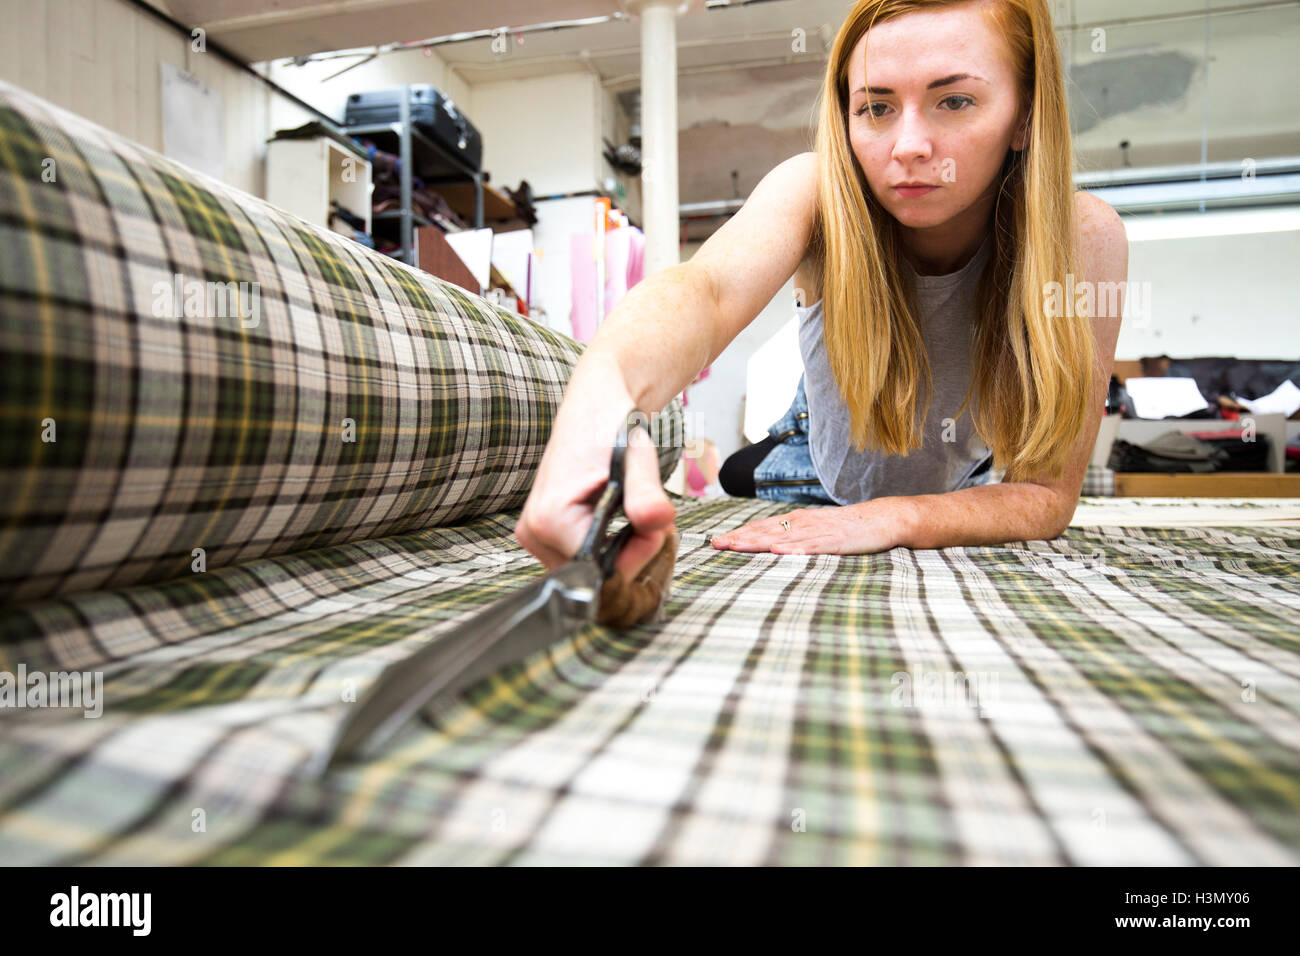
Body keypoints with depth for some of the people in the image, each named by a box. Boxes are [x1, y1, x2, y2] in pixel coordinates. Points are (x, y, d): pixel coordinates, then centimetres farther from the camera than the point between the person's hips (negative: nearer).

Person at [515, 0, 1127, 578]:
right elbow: (708, 287, -55)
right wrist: (600, 393, -77)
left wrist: (896, 518, -45)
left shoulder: (1082, 238, -30)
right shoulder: (820, 192, -31)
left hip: (968, 493, 2)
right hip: (823, 471, -1)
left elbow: (1047, 493, -27)